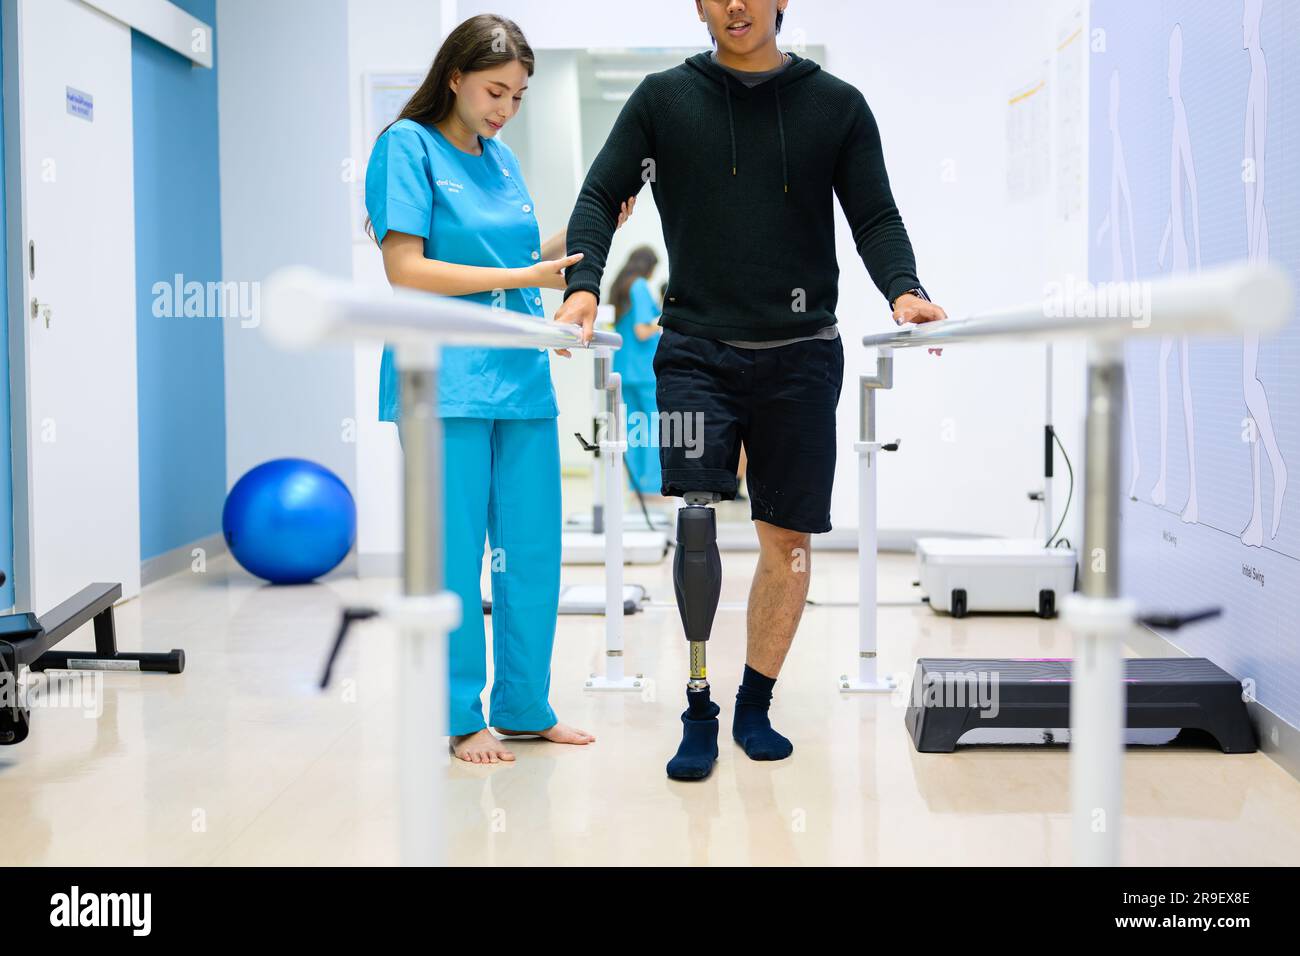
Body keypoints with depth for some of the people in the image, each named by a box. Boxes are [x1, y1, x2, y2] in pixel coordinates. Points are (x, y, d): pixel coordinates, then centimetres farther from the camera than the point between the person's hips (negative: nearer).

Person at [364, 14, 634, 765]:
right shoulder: (409, 145, -3)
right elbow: (405, 269, -12)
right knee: (456, 555, 0)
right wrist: (522, 276, -13)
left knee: (534, 552, 8)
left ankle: (525, 705, 20)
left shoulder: (503, 160, 16)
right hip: (447, 381, -6)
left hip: (522, 378, 7)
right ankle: (463, 716, 11)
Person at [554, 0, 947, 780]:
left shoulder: (837, 106, 8)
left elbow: (875, 217, 5)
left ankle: (755, 707, 21)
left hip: (800, 356, 1)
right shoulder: (664, 99, 7)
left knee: (789, 537, 5)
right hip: (696, 349, -1)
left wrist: (903, 291, -15)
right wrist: (583, 286, -14)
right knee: (694, 515, -16)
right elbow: (601, 197, 4)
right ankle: (698, 712, -4)